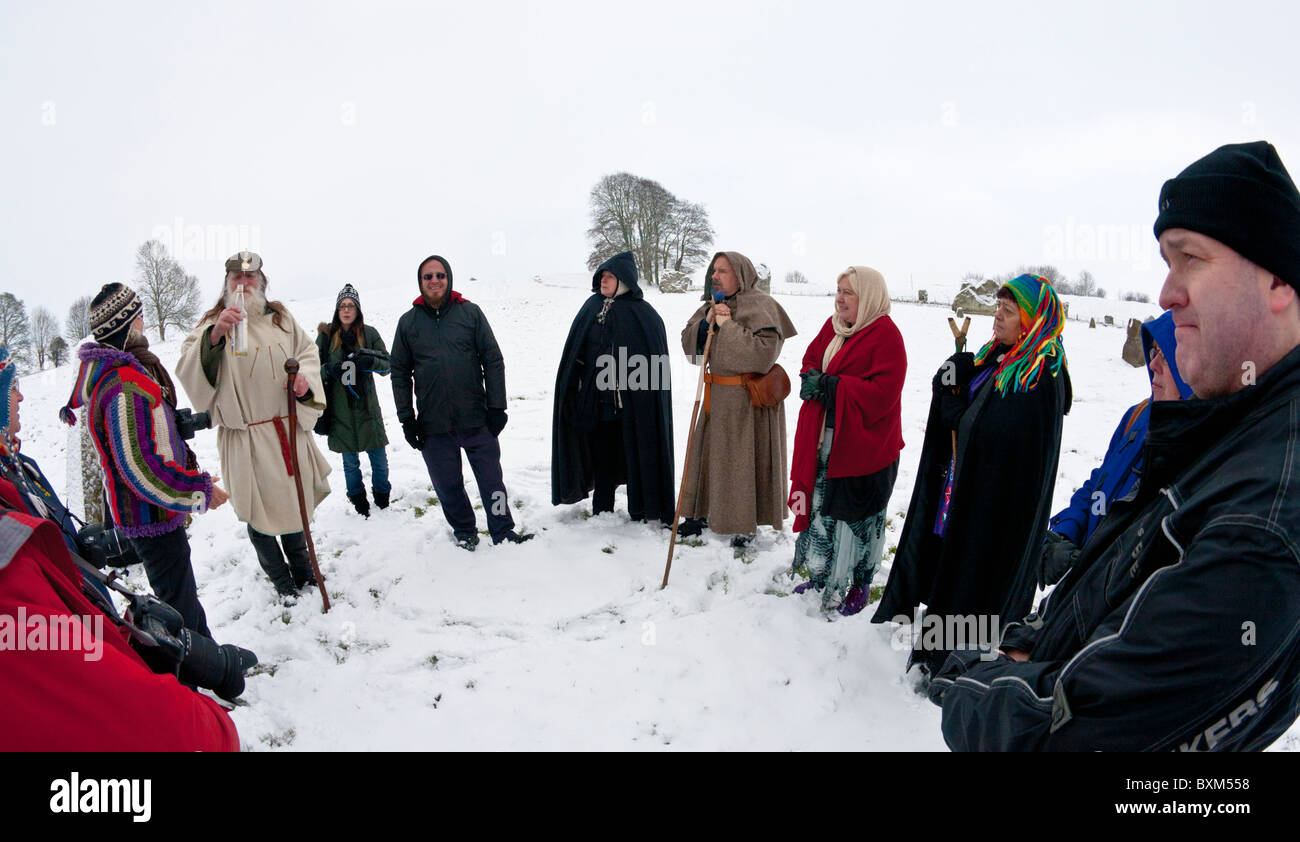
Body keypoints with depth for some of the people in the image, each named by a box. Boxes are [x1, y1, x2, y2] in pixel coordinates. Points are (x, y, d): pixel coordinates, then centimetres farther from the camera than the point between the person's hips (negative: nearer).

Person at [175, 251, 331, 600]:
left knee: (294, 499, 17)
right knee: (258, 509, 6)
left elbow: (308, 352, 19)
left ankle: (303, 571, 37)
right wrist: (215, 335, -32)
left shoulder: (280, 318, 10)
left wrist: (305, 376, -3)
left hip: (288, 428, 4)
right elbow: (188, 370, -15)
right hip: (244, 436, -4)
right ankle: (280, 579, 26)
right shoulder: (213, 323, -3)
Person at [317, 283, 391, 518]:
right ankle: (358, 501, 30)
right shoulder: (326, 335, 0)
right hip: (340, 410, 0)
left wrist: (370, 361, -19)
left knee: (379, 459, 5)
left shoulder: (369, 333, 1)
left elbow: (387, 365, 2)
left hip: (367, 406, 0)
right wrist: (329, 370, -19)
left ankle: (382, 499, 29)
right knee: (350, 461, 11)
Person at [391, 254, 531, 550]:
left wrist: (496, 406, -3)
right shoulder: (408, 321, 6)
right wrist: (406, 418, 3)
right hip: (433, 424, 2)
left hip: (476, 418, -1)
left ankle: (503, 531, 19)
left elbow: (493, 360, 2)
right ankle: (464, 532, 29)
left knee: (491, 479, 5)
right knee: (448, 484, 11)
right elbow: (400, 372, 9)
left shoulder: (470, 312, 2)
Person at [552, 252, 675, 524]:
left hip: (631, 400, -4)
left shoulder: (642, 313, -5)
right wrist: (573, 389, 7)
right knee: (602, 453, 12)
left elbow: (655, 357, -6)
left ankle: (640, 511, 17)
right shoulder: (592, 307, 8)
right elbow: (575, 352, 11)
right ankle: (601, 510, 24)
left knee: (634, 453, 4)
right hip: (595, 397, 4)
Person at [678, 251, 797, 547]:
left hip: (750, 399, -7)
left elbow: (764, 352, -26)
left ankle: (746, 523, 17)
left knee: (744, 458, 2)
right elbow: (689, 344, 6)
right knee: (707, 451, 13)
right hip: (717, 394, 7)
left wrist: (727, 326, -23)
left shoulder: (760, 306, -14)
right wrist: (706, 323, -12)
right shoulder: (713, 305, 10)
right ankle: (702, 512, 28)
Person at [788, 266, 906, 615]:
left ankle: (860, 585, 25)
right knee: (820, 507, 16)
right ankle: (820, 576, 33)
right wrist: (812, 380, -10)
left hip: (864, 445, -7)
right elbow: (811, 361, 14)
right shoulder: (833, 326, 9)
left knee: (859, 519, 6)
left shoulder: (886, 335, -15)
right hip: (823, 439, 7)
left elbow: (882, 393, -22)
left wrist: (830, 387, -22)